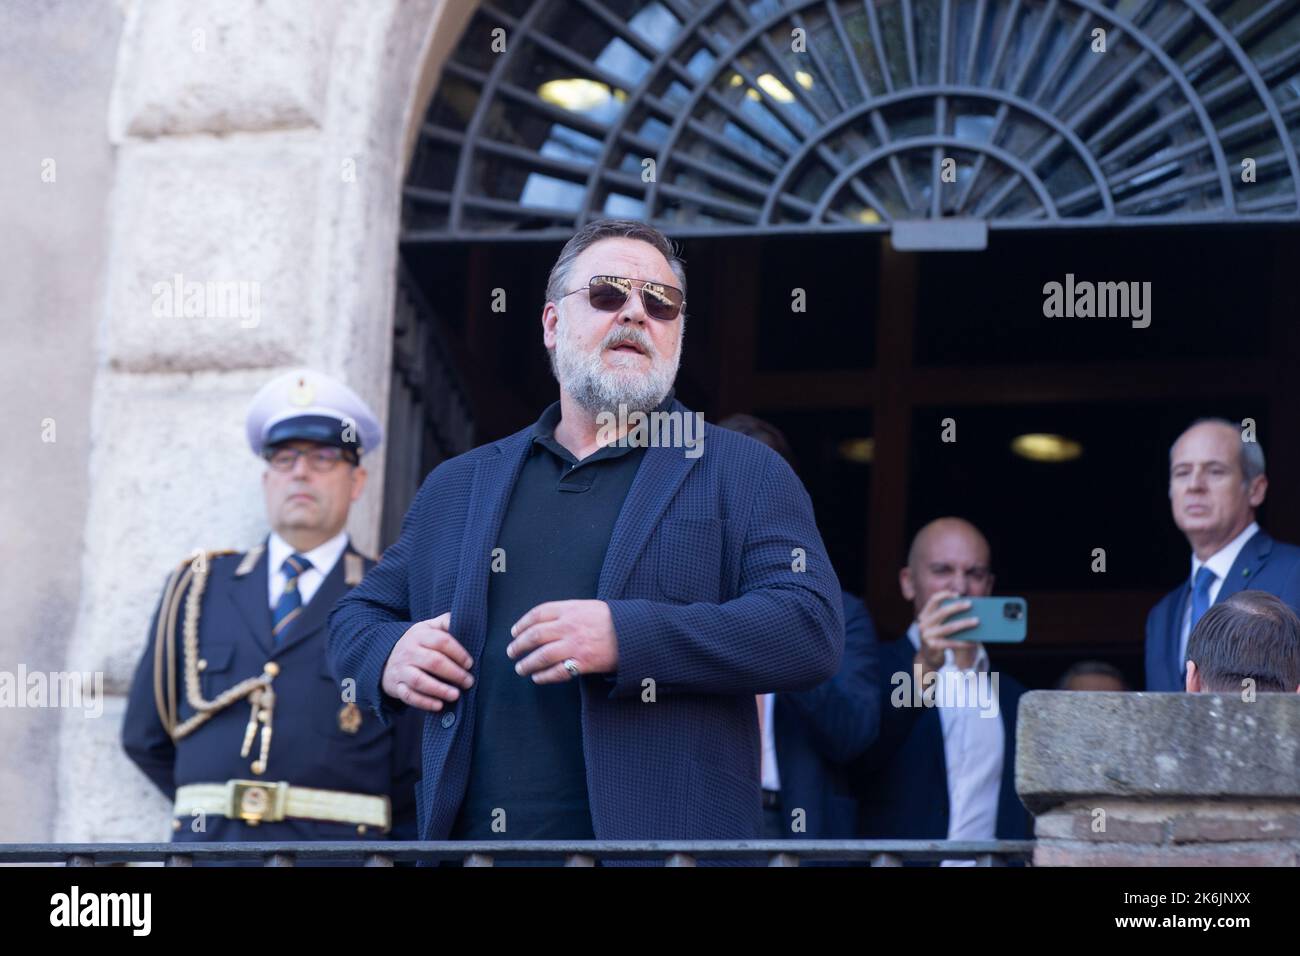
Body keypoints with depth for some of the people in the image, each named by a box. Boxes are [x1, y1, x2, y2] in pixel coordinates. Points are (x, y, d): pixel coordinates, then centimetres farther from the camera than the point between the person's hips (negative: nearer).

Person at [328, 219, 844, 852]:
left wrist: (628, 638, -20)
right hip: (467, 831, 3)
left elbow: (812, 630, -9)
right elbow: (357, 615, 23)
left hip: (662, 830, -3)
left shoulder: (746, 474, 4)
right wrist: (385, 657, -2)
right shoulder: (457, 486, 17)